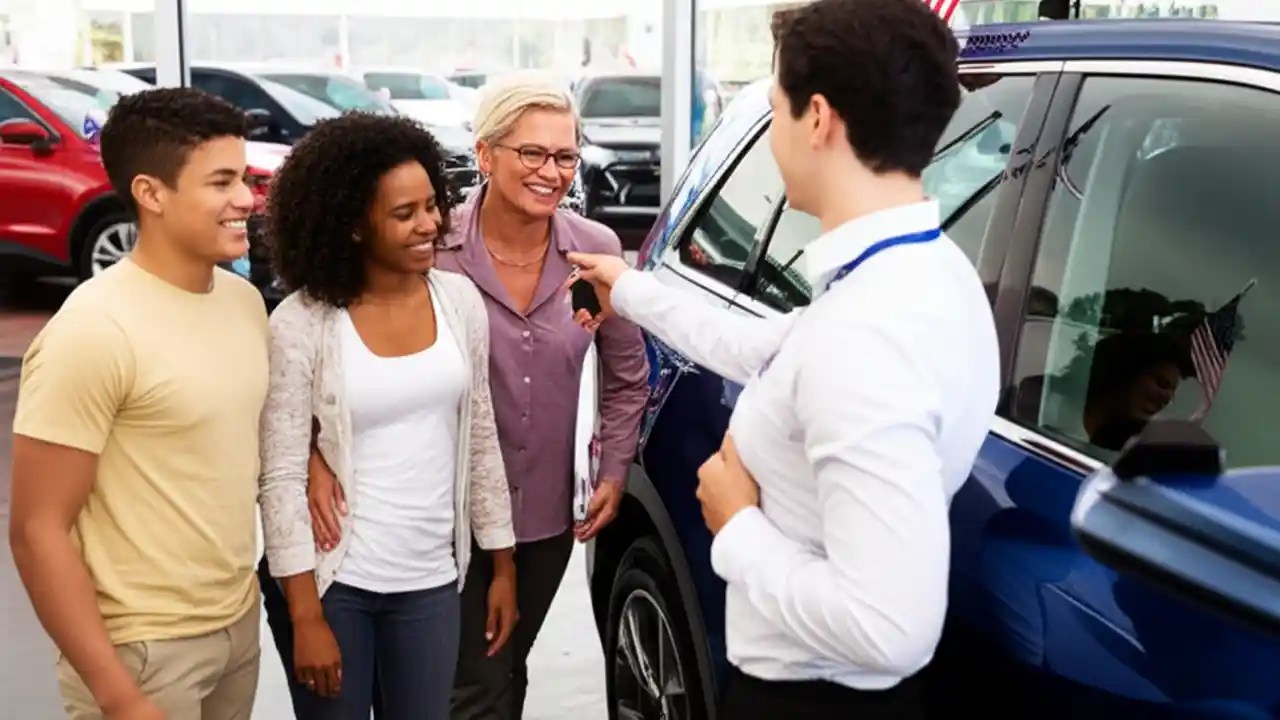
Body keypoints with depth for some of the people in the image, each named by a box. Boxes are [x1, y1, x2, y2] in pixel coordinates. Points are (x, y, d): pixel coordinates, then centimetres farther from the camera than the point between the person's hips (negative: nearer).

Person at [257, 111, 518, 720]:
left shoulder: (460, 300, -1)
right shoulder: (301, 324, -14)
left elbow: (481, 441, 6)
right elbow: (281, 477, -11)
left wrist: (502, 564, 9)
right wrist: (306, 615, -13)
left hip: (431, 581, 4)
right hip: (334, 580, -3)